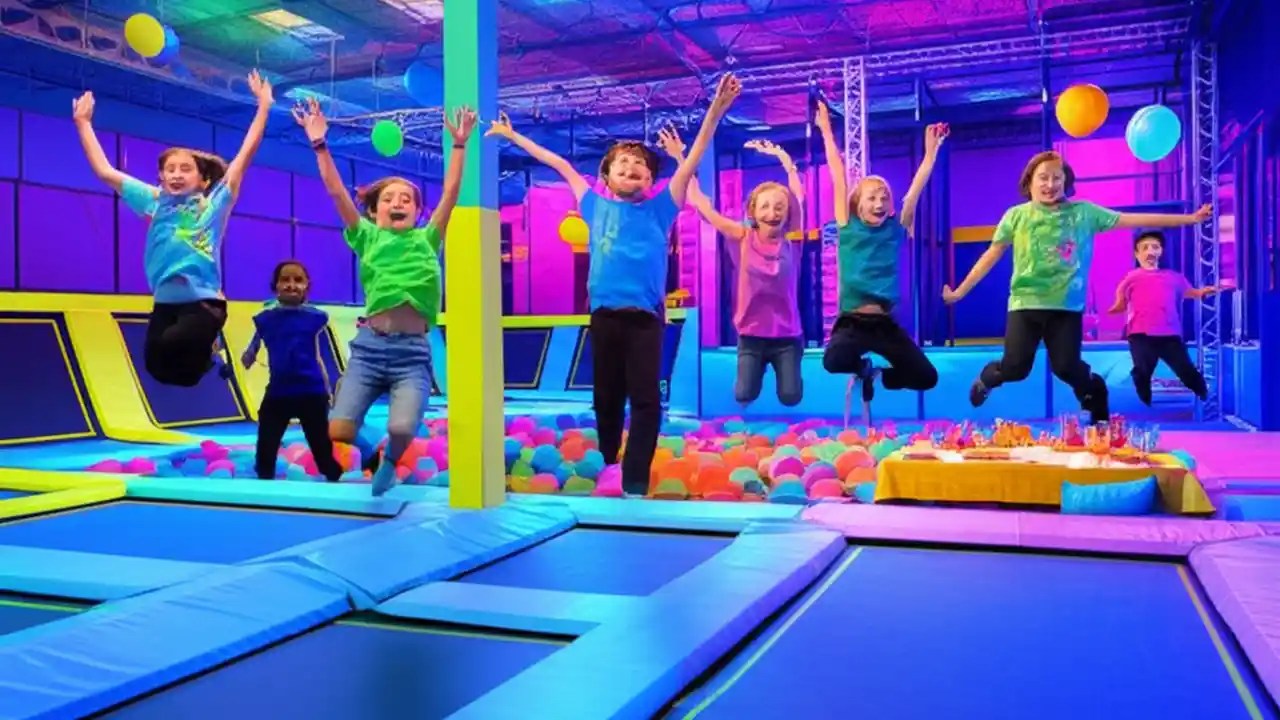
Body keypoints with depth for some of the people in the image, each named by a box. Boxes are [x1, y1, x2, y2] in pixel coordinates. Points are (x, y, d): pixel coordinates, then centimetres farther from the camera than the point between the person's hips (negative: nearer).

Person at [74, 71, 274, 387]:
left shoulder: (215, 203, 3)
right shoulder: (154, 201, 11)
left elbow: (246, 153, 2)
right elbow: (105, 171, 14)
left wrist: (263, 106, 1)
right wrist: (83, 122, 16)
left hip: (205, 301, -4)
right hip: (165, 301, 4)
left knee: (169, 346, -27)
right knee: (157, 365, -3)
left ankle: (205, 348, 7)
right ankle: (197, 349, 30)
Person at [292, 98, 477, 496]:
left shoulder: (427, 239, 15)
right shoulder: (367, 237, 14)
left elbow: (450, 192, 8)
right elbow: (336, 192, 6)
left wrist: (459, 145, 2)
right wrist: (319, 143, -1)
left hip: (412, 350, -1)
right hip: (369, 345, 1)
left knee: (402, 429, -22)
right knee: (337, 432, -11)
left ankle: (389, 461, 16)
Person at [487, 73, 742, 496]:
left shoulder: (659, 208, 8)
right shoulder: (597, 207, 12)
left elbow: (692, 161, 1)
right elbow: (561, 165, 22)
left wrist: (715, 111, -9)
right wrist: (512, 137, 29)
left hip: (645, 316, -2)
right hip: (604, 315, 2)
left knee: (646, 399, -6)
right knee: (607, 399, 12)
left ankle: (635, 482, -2)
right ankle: (605, 471, 28)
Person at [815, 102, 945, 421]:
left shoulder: (896, 230, 9)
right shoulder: (848, 229, 3)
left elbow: (915, 189, 8)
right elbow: (839, 178, 2)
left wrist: (931, 151, 3)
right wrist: (826, 131, 7)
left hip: (886, 323, 2)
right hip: (852, 321, -2)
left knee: (927, 377, -11)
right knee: (833, 361, -32)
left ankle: (876, 375, 21)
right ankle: (862, 368, 8)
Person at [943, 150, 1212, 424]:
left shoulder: (1084, 212, 4)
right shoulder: (1016, 216, 2)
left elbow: (1132, 219, 4)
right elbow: (991, 255, 5)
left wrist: (1190, 218, 1)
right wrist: (960, 291, 3)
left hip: (1067, 305, 1)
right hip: (1025, 303, 0)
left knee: (1067, 366, -4)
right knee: (1015, 367, -6)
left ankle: (1096, 393, 29)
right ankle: (986, 379, 30)